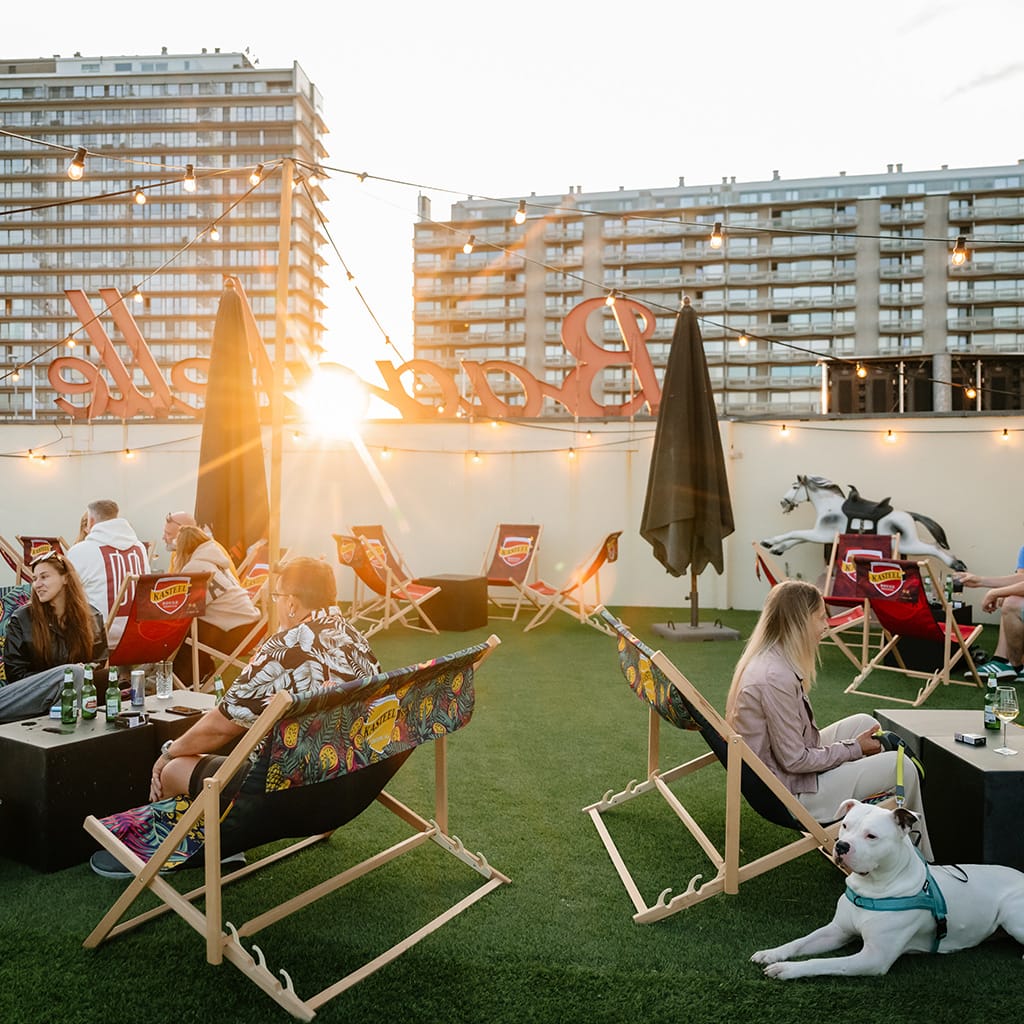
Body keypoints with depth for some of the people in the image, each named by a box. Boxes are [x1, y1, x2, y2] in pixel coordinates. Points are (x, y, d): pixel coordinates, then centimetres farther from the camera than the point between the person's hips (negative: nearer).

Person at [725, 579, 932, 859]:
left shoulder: (763, 659, 1)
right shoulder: (776, 678, -29)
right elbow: (795, 761, -24)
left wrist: (857, 744, 6)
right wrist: (854, 748, -11)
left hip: (771, 775, 10)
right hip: (789, 792, -10)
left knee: (863, 723, 15)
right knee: (902, 768, -4)